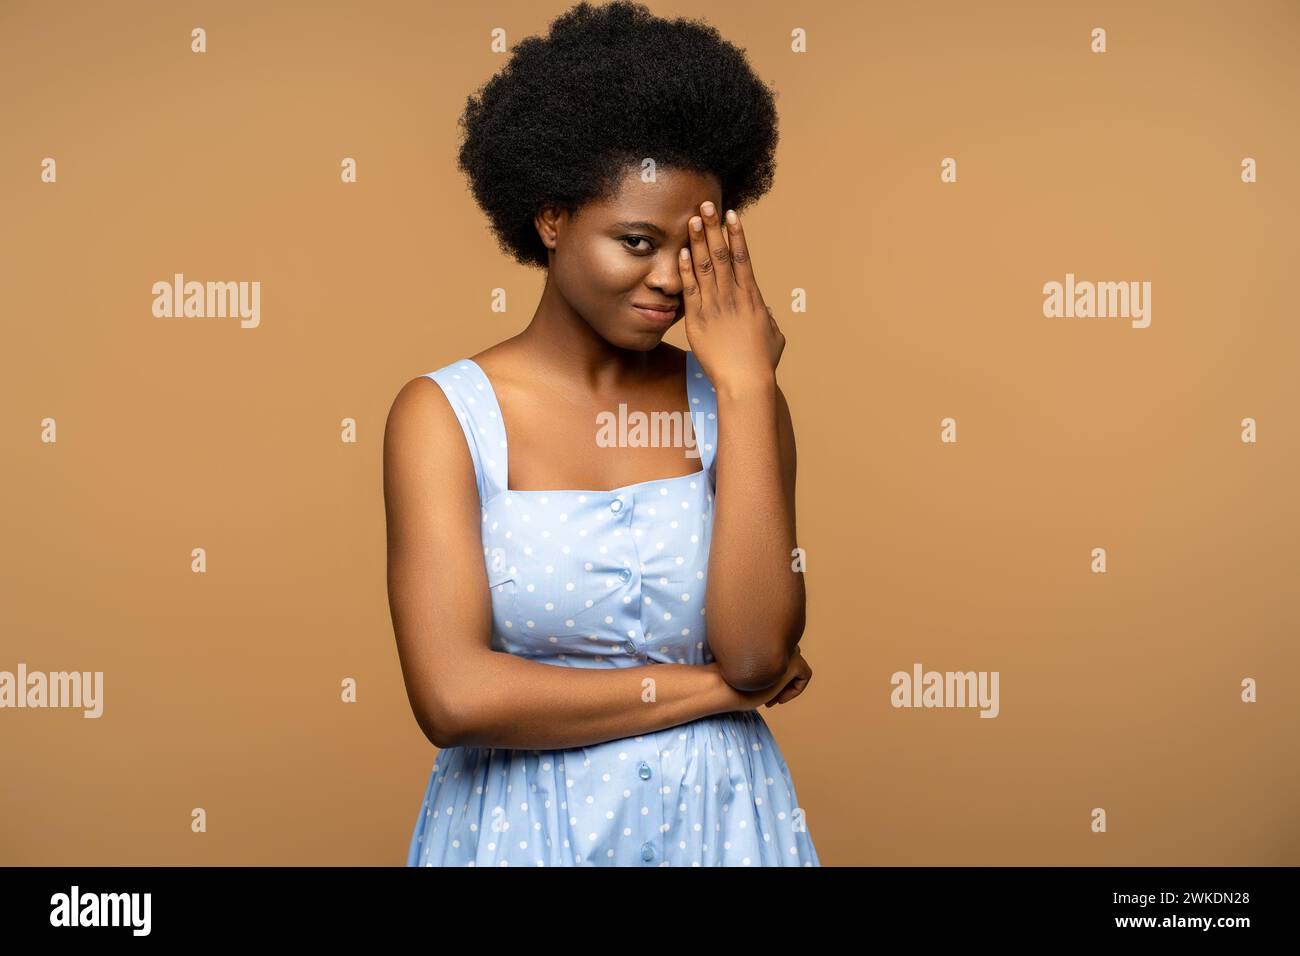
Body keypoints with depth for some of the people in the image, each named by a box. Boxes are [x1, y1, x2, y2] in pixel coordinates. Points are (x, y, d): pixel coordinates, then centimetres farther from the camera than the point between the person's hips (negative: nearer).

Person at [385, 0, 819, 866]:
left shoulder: (736, 402, -3)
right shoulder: (443, 415, -10)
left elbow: (759, 654, -16)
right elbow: (454, 698, -20)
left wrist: (746, 384, -15)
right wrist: (711, 687, -12)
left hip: (720, 819, 2)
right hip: (522, 824, -2)